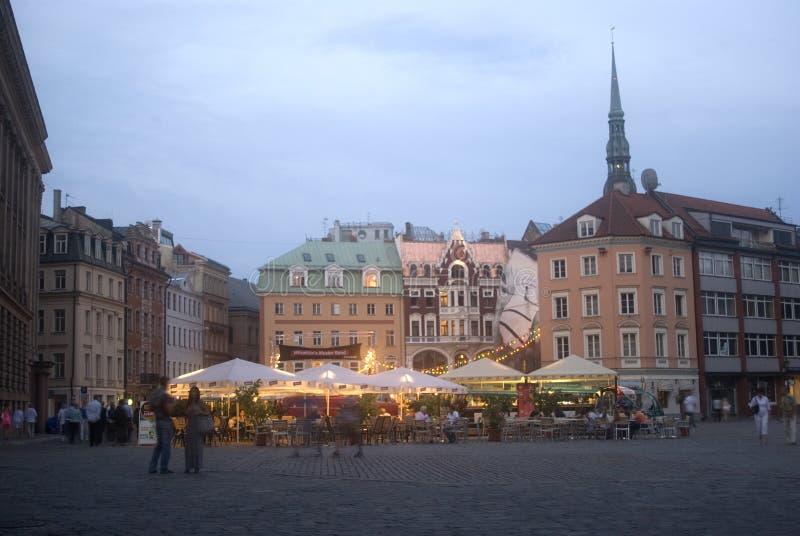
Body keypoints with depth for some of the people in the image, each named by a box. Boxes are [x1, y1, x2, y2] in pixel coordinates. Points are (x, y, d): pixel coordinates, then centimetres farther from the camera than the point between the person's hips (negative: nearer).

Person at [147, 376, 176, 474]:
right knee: (166, 445, 0)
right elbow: (169, 410, -22)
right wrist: (173, 403, -6)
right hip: (166, 421, -8)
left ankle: (152, 467, 12)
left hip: (157, 421, 8)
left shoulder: (153, 393, 7)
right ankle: (164, 469, 1)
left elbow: (151, 408, 14)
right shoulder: (165, 395, -18)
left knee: (158, 444, 16)